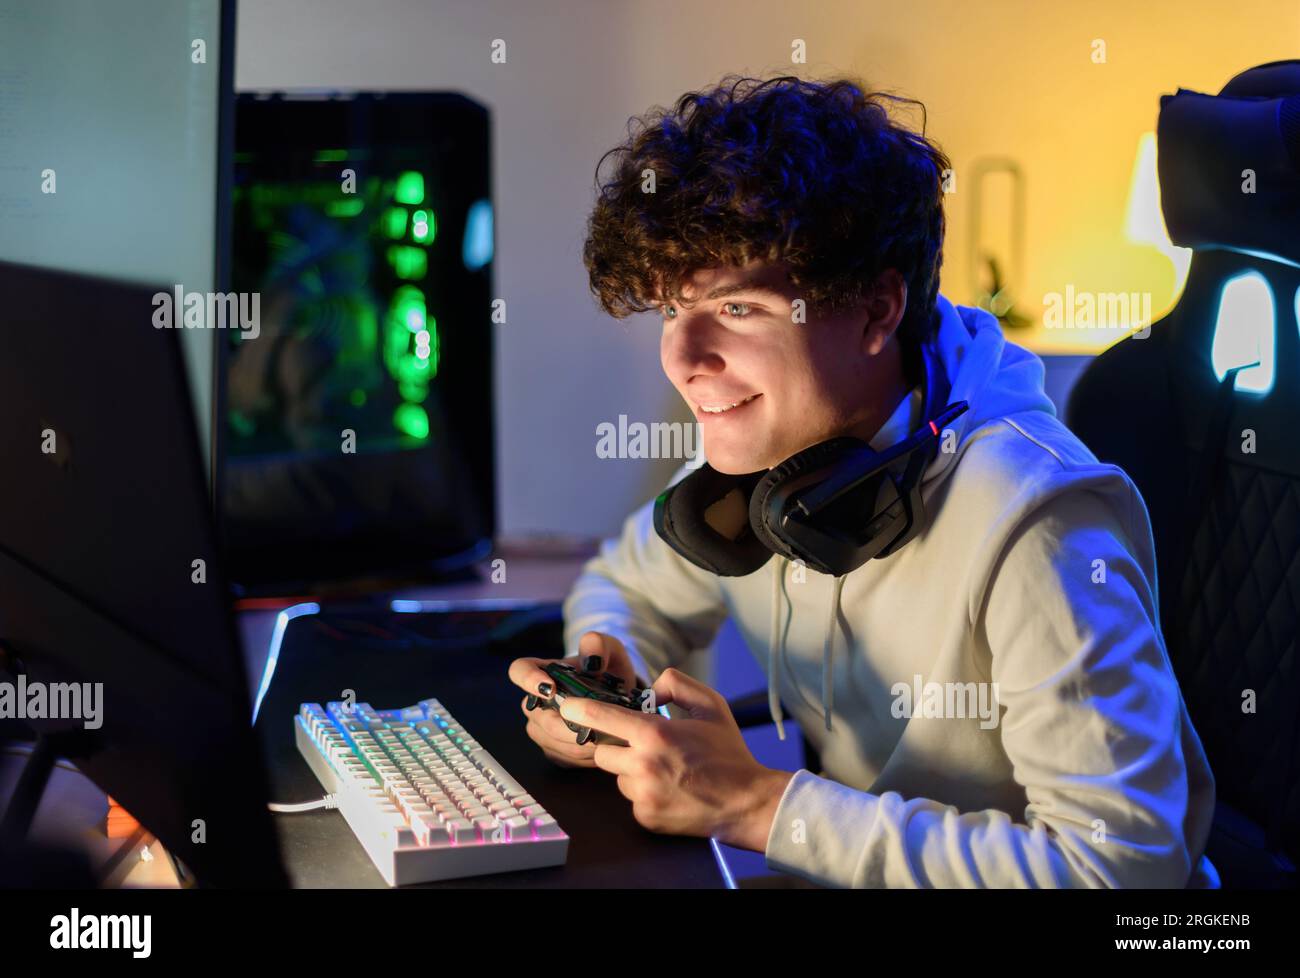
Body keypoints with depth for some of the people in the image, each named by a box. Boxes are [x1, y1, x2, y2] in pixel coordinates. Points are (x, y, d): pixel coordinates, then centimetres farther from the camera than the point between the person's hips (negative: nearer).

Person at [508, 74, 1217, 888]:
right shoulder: (747, 455, -3)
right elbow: (626, 587, 16)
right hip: (857, 865, 5)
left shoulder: (1039, 522, -24)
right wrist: (602, 677, -7)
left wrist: (758, 806, -26)